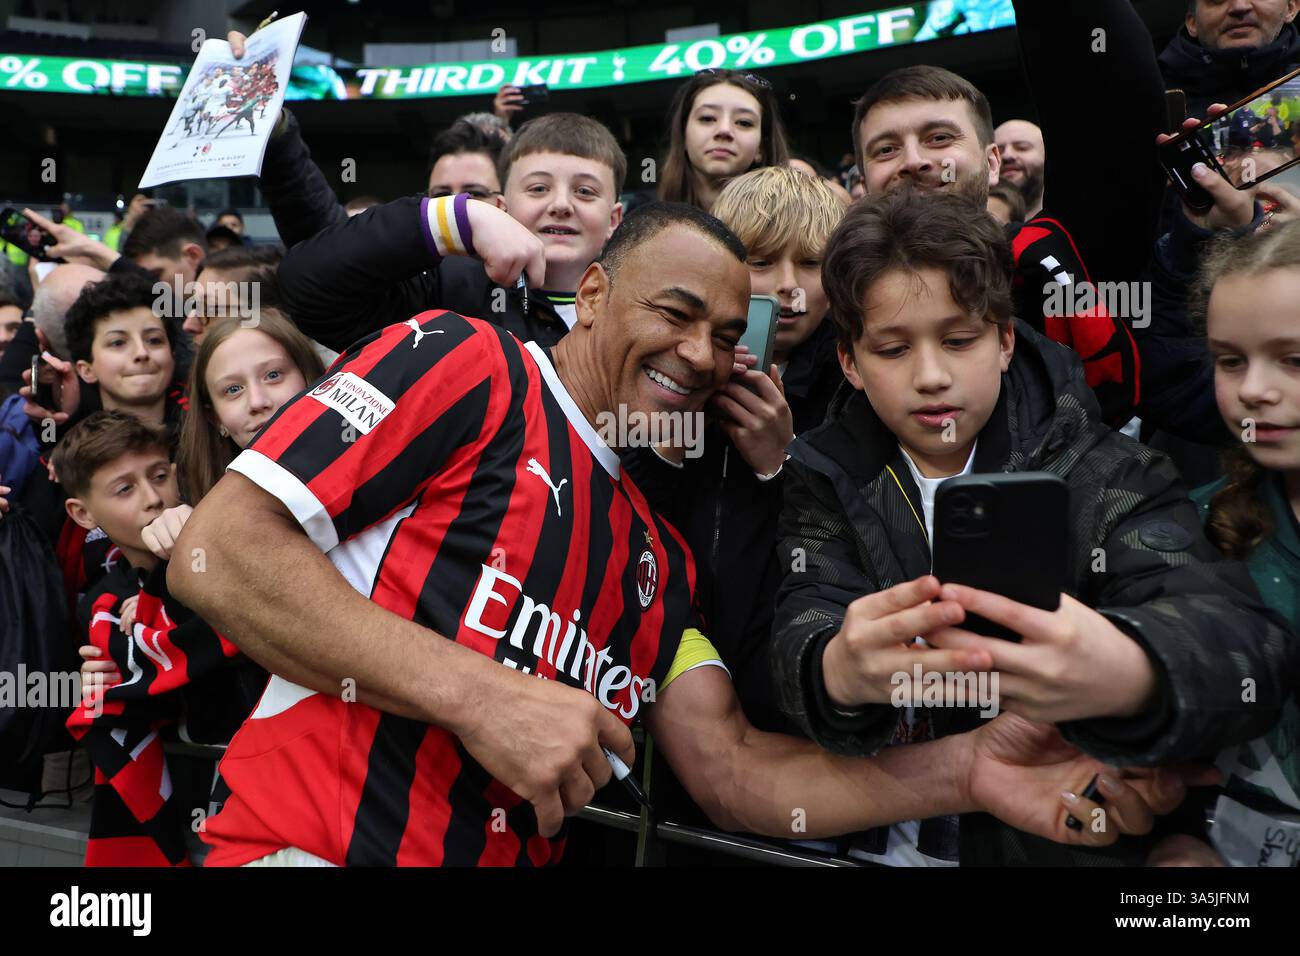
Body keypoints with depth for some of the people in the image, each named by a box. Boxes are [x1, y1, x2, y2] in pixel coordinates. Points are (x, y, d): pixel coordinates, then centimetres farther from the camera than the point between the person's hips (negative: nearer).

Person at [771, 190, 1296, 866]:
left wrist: (1129, 676, -38)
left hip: (1058, 838, 0)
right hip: (867, 841, 1)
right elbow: (804, 632, -10)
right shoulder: (827, 477, 2)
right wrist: (838, 671, -34)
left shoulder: (1105, 478, -3)